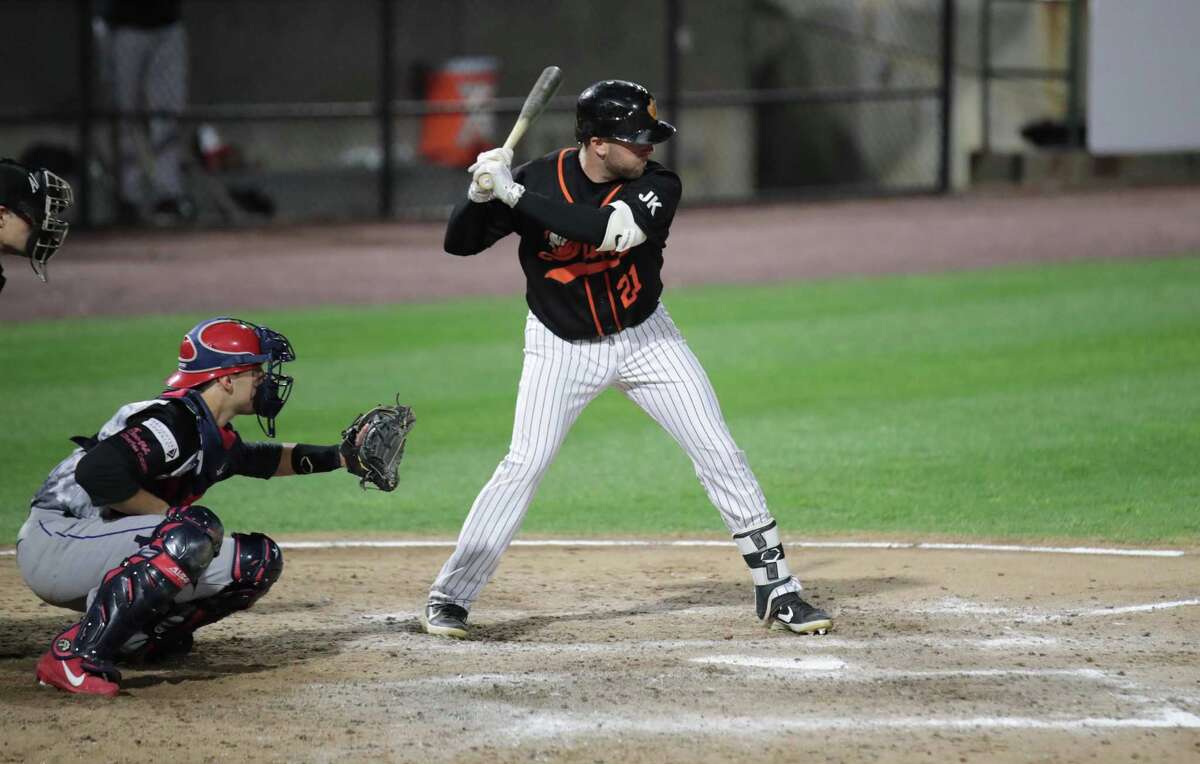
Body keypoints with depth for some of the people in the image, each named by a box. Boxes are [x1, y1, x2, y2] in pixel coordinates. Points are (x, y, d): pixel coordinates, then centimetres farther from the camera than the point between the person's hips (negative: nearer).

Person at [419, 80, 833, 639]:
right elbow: (459, 242, -11)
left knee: (718, 450, -4)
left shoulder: (658, 186, -18)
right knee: (524, 464, -12)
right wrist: (480, 196, -32)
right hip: (561, 347, -1)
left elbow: (609, 229, -37)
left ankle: (776, 589, 5)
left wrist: (516, 196, -38)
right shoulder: (537, 179, -15)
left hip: (644, 337, 1)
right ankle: (449, 598, -2)